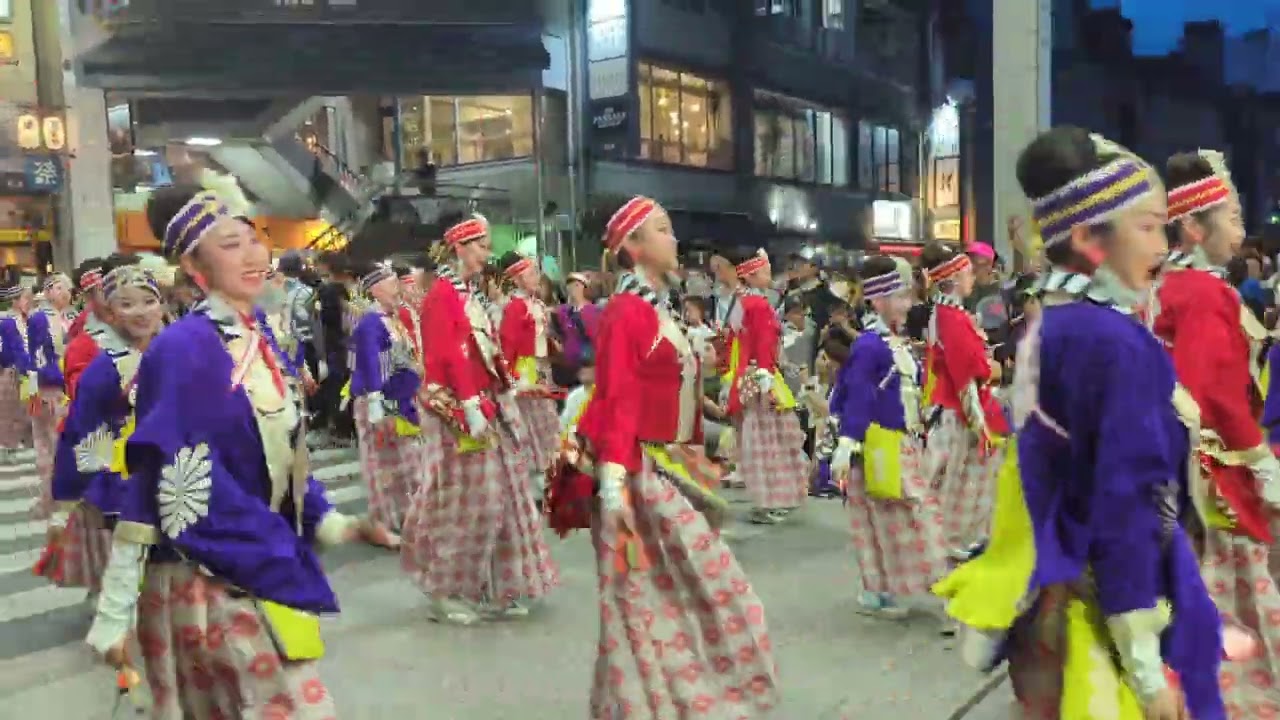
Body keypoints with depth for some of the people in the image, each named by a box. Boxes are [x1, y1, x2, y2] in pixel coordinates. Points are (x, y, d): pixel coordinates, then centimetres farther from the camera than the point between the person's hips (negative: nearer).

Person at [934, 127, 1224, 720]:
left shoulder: (1050, 326, 5)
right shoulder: (1114, 343, -21)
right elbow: (1125, 508, -23)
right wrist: (1147, 666, -19)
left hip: (1052, 592, 8)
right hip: (1101, 606, -8)